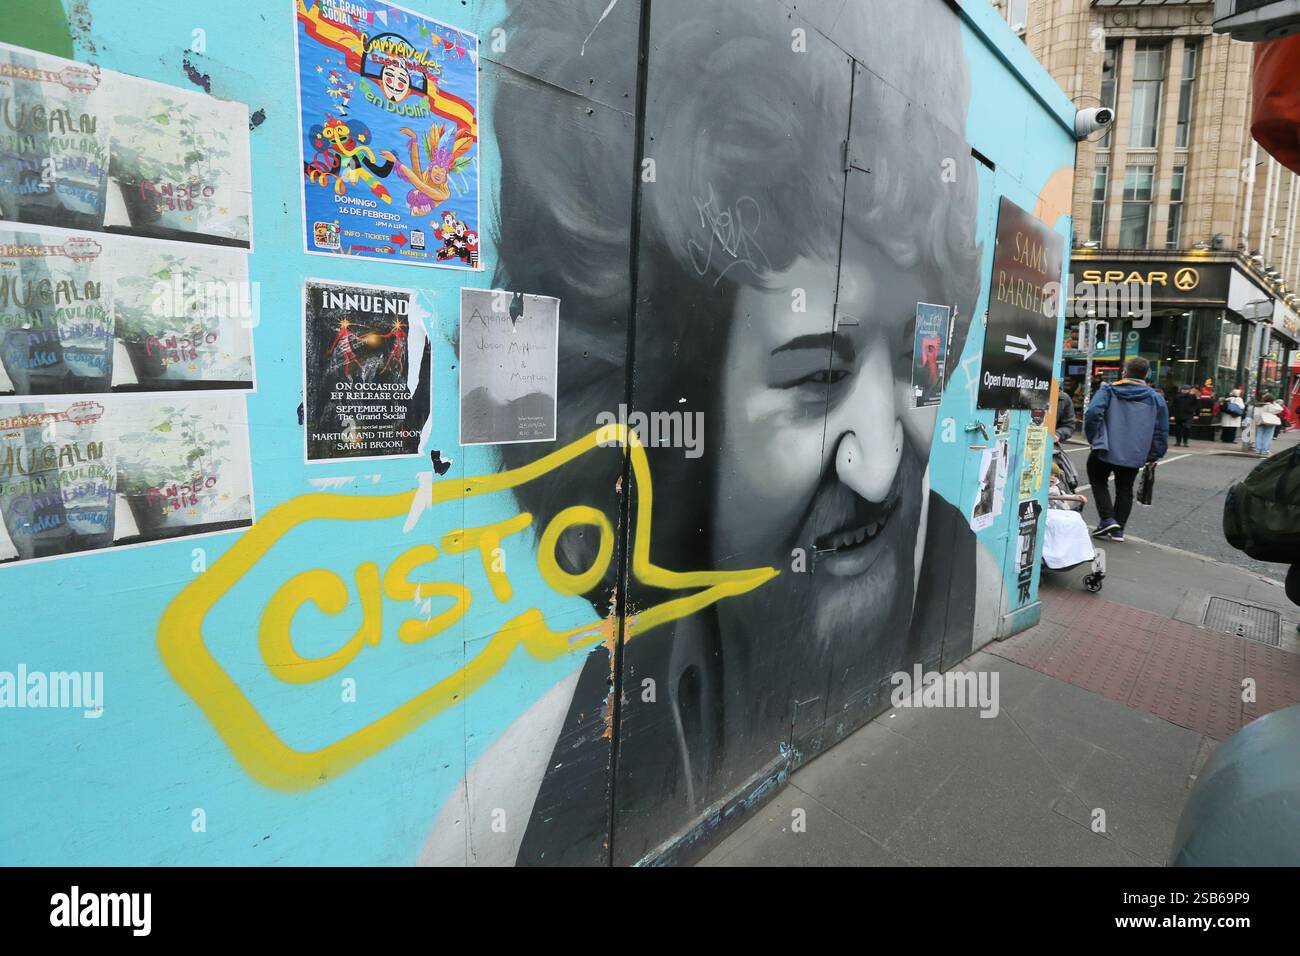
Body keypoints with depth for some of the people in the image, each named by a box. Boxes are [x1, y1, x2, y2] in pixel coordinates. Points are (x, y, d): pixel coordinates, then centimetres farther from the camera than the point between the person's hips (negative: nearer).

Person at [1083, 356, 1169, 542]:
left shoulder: (1109, 390, -1)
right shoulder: (1156, 398, 7)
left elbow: (1092, 413, -15)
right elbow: (1161, 430, 7)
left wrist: (1093, 438, -4)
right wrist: (1154, 455, 14)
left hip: (1106, 450, -3)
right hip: (1134, 455, 3)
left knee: (1098, 481, 15)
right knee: (1124, 489, 13)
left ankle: (1107, 519, 0)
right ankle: (1118, 529, 13)